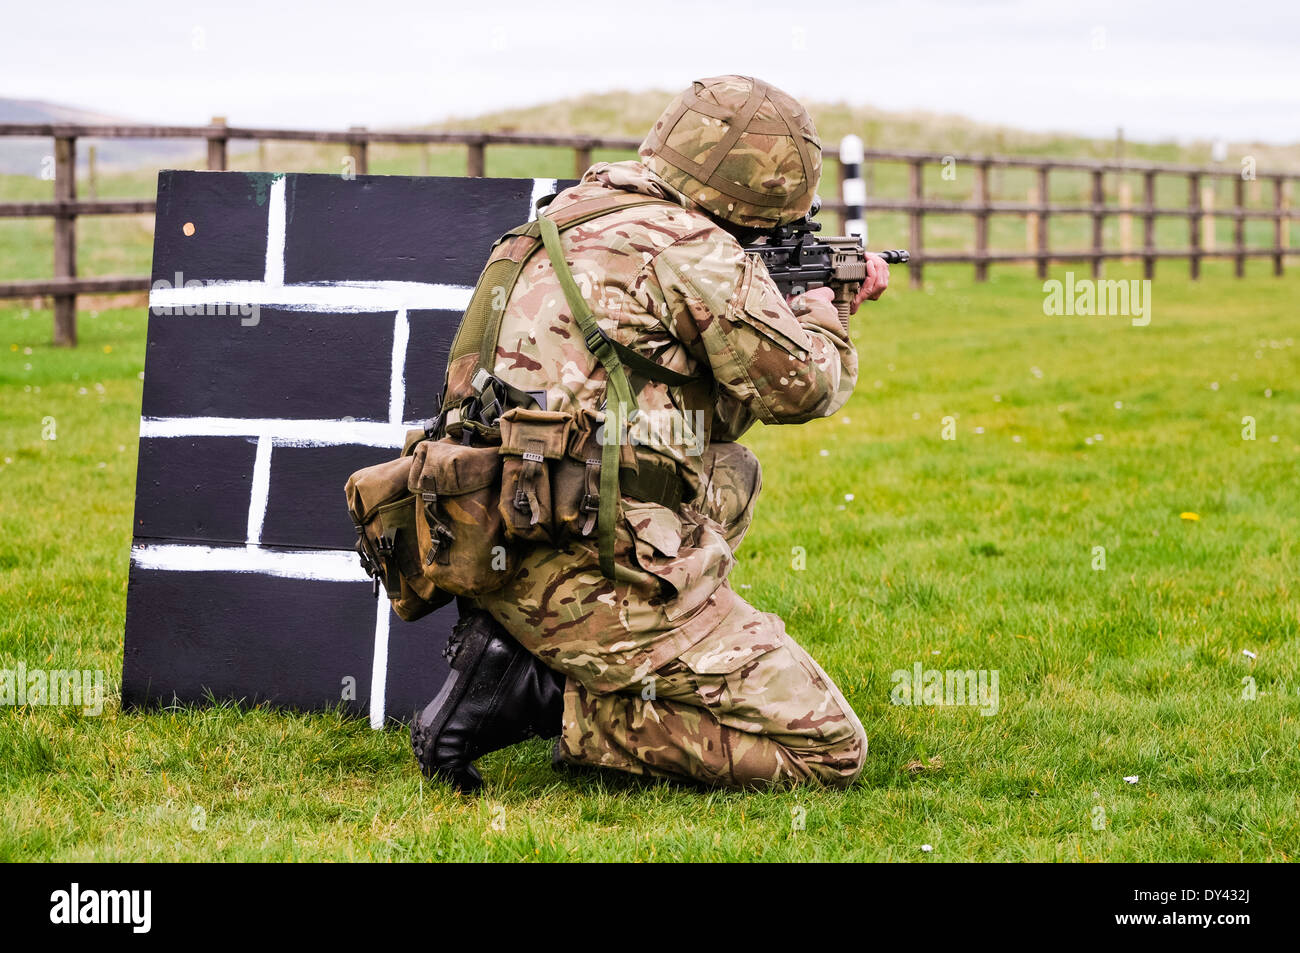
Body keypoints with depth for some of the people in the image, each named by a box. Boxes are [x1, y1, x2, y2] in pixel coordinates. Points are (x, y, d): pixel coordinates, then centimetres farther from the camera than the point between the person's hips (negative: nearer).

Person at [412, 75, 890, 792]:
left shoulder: (576, 219, 17)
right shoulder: (693, 249, -11)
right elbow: (798, 387, -1)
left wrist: (812, 303, 32)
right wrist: (825, 317, 20)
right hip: (594, 576, -9)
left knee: (731, 473, 32)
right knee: (826, 752, -6)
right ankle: (543, 696, -10)